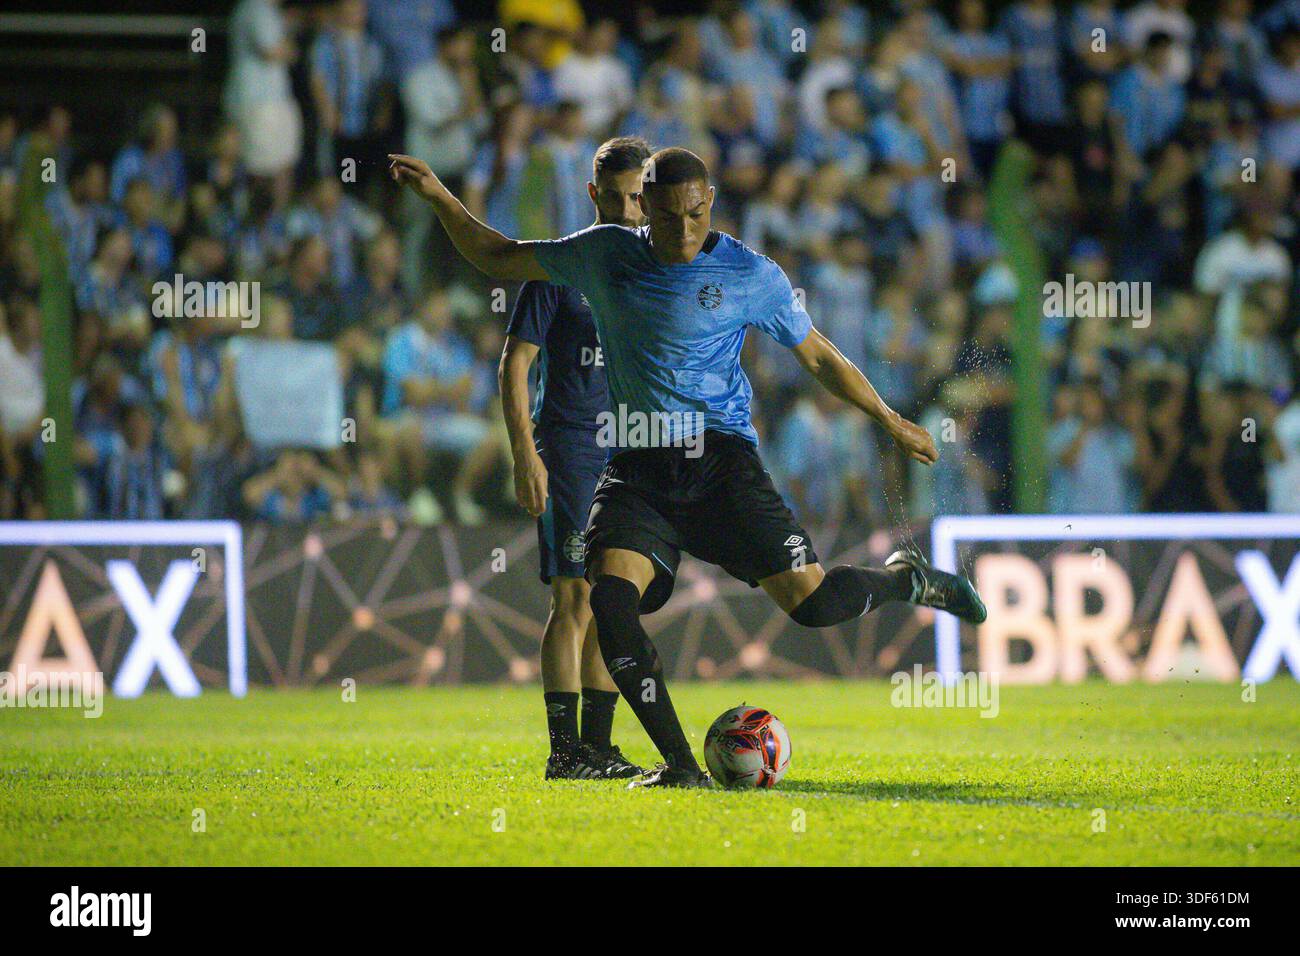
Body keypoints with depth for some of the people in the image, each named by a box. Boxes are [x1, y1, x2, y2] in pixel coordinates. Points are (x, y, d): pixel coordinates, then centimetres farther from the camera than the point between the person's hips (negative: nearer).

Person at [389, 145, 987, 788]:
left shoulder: (752, 275, 1)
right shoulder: (605, 256, 7)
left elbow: (818, 356, 14)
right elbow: (496, 258, 18)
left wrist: (889, 421, 17)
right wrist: (438, 197, 8)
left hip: (720, 457, -2)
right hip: (637, 466, 2)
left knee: (810, 601, -14)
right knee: (609, 593, -24)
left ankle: (907, 579, 22)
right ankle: (678, 764, -18)